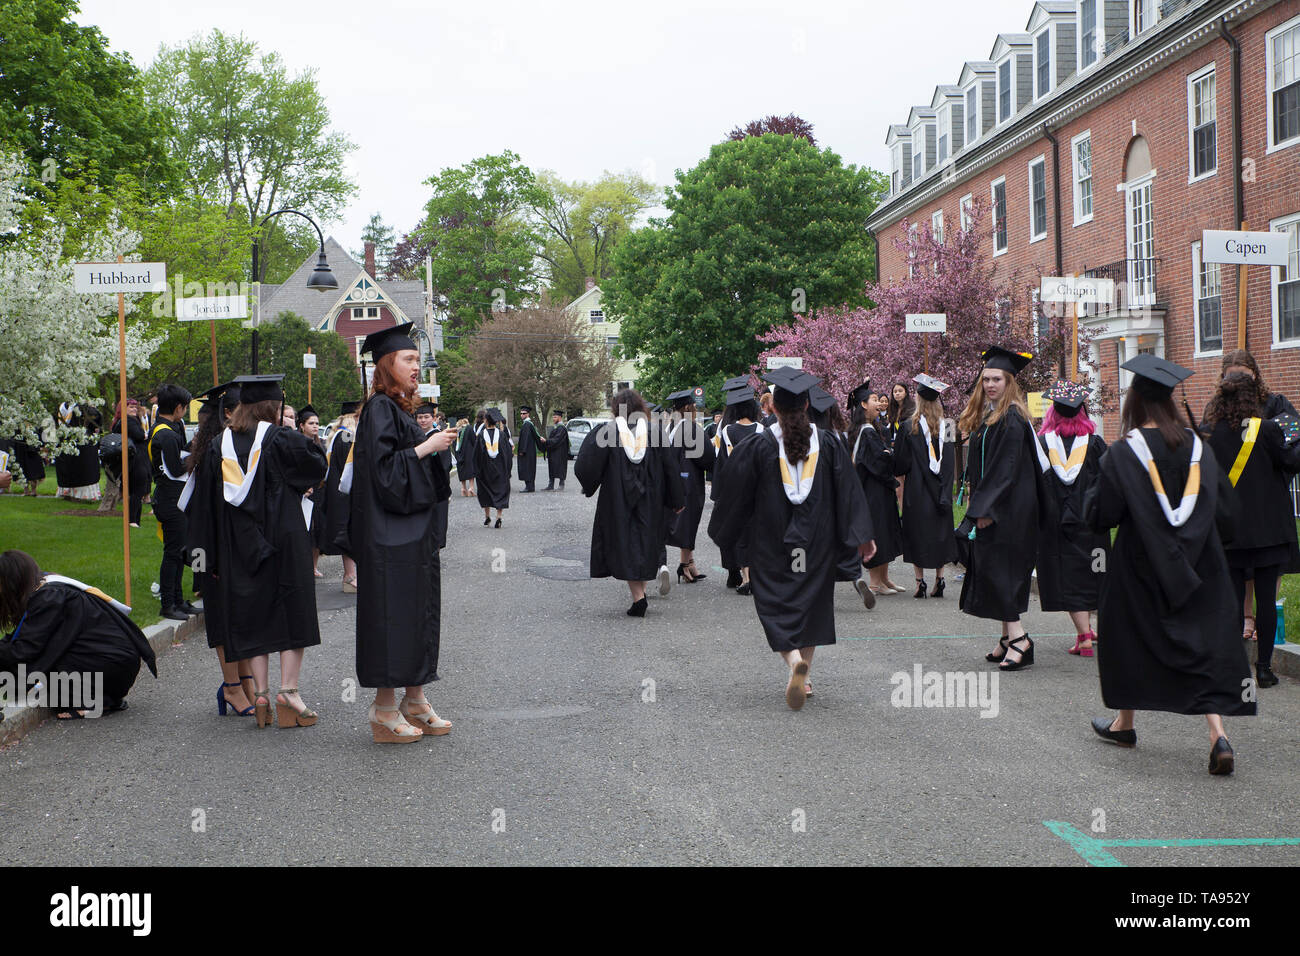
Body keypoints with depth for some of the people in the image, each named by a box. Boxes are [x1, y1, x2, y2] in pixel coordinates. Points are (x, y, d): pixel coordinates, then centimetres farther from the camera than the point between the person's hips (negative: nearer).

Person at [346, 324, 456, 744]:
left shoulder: (400, 409, 16)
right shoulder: (380, 409, -13)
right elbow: (382, 467, -21)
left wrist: (434, 443, 12)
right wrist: (425, 447, -17)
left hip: (414, 528, 10)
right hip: (390, 535, -10)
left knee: (419, 610, 12)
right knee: (391, 611, -5)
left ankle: (415, 702, 19)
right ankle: (384, 711, 2)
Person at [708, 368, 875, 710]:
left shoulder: (758, 446, -8)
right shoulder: (828, 443, -1)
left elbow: (736, 494, -1)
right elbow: (848, 491, -1)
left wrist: (722, 531, 14)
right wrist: (863, 536, 1)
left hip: (772, 543, -2)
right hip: (817, 543, 3)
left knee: (777, 606, 2)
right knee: (811, 602, 15)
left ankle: (795, 661, -25)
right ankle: (802, 678, 20)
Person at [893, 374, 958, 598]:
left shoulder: (908, 427, -9)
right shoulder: (945, 426, 1)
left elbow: (900, 463, -4)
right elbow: (951, 463, 4)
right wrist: (945, 491, 13)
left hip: (917, 489, -3)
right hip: (941, 492, 3)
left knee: (918, 533, 3)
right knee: (940, 531, 11)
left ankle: (920, 581, 0)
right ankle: (939, 579, 9)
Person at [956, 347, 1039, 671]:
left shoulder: (1011, 419, -14)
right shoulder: (986, 416, 15)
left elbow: (1007, 469, -19)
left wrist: (986, 508, -19)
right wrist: (978, 504, 15)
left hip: (1009, 509, -10)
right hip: (990, 507, 10)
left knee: (998, 568, -12)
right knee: (995, 570, 10)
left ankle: (1017, 637, -10)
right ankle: (1010, 639, 15)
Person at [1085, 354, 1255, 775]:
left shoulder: (1123, 453, -13)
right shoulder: (1199, 447, 1)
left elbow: (1101, 515, -11)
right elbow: (1225, 511, 4)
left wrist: (1093, 495, 10)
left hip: (1141, 565, -3)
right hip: (1198, 566, 3)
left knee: (1131, 637, 15)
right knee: (1206, 645, 3)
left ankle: (1124, 723, 28)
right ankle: (1218, 732, -13)